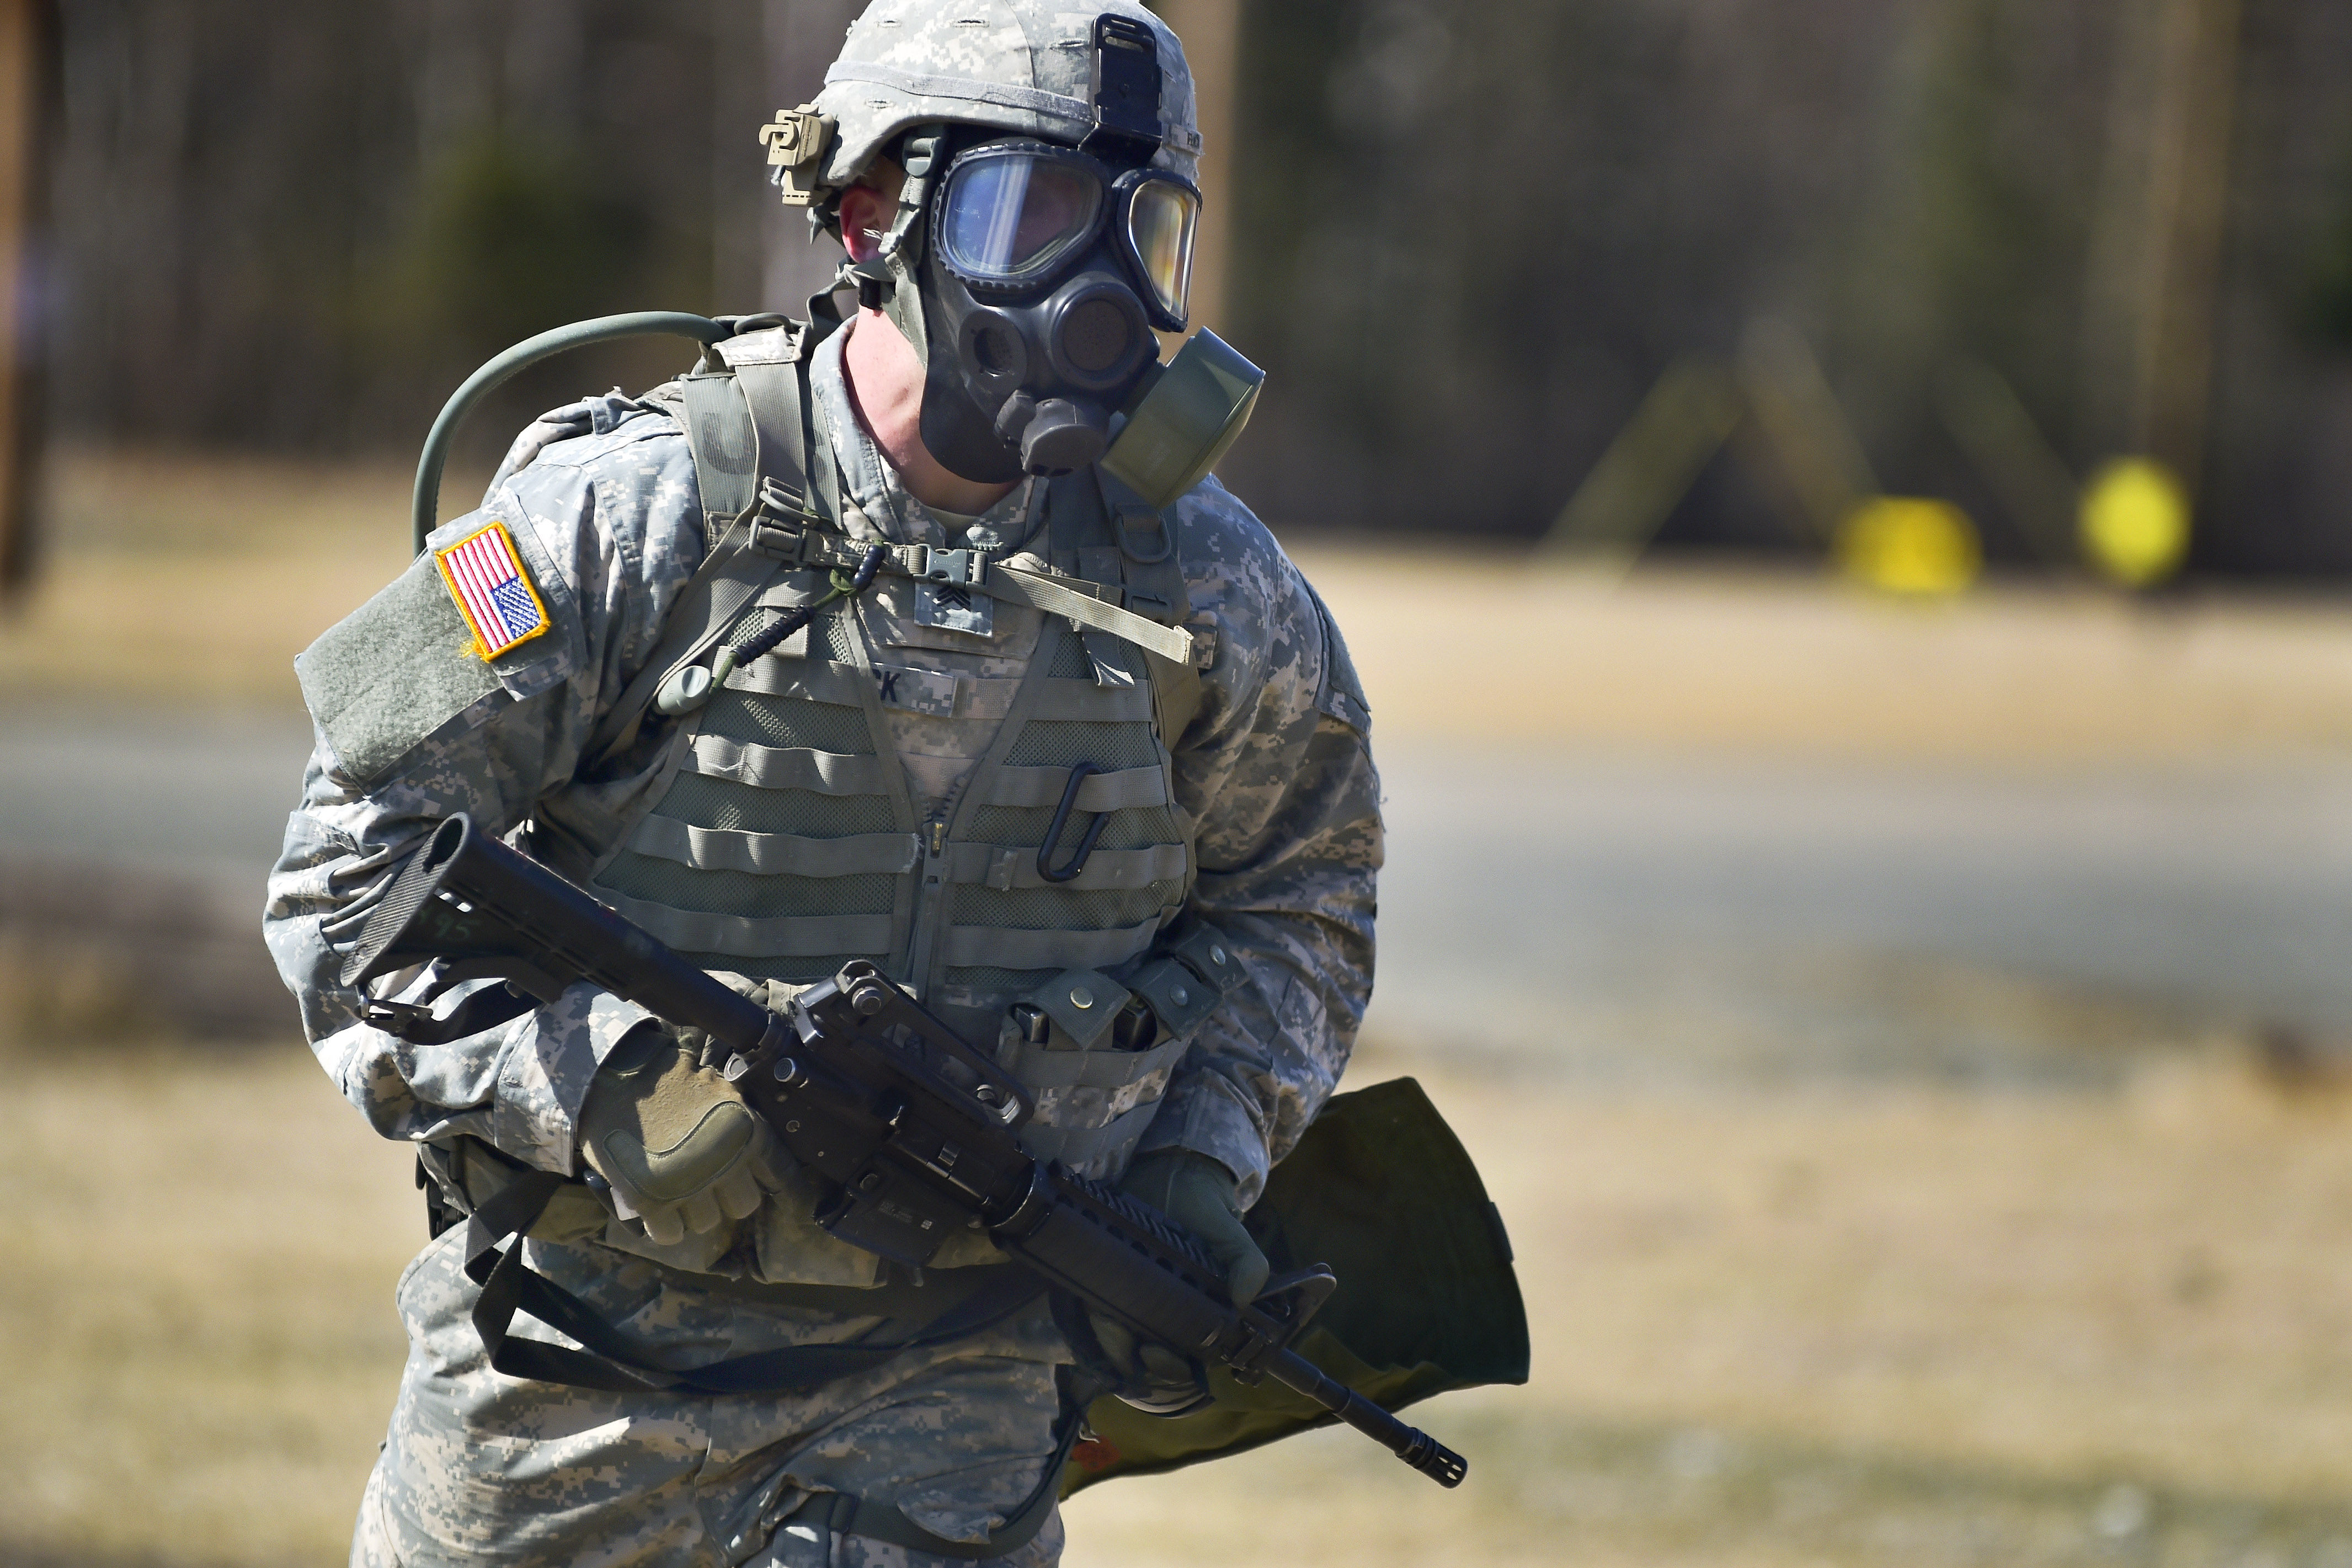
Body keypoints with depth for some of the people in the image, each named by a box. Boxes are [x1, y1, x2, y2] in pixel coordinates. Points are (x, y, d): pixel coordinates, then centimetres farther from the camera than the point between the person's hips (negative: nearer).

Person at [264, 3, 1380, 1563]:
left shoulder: (1198, 583, -1)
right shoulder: (639, 514, -11)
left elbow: (1294, 898, 16)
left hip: (954, 1358, 1)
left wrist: (1201, 1174, 0)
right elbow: (358, 864, -10)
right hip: (600, 1325, -1)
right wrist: (594, 1088, -23)